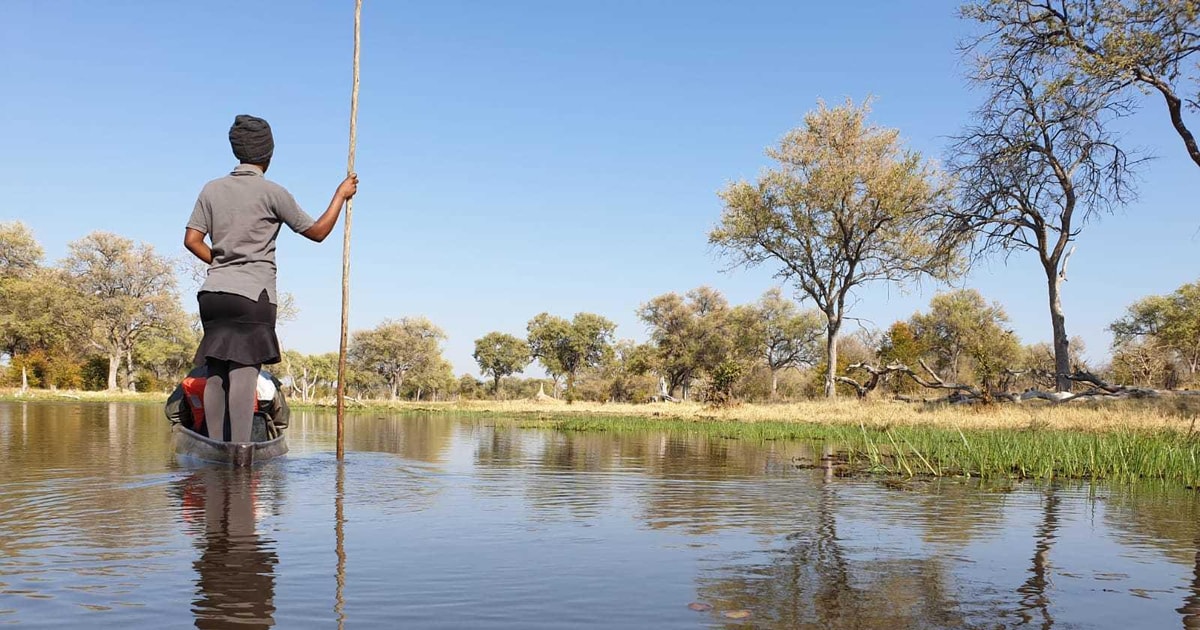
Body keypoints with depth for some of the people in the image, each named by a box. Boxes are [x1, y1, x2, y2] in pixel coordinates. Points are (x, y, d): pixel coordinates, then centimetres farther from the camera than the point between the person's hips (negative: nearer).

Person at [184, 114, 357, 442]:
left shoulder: (212, 189, 10)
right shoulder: (272, 192, -4)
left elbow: (191, 239, 6)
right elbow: (317, 231, 3)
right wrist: (341, 194, 13)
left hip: (214, 292, 5)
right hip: (253, 294, -5)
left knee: (215, 372, 6)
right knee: (244, 370, -11)